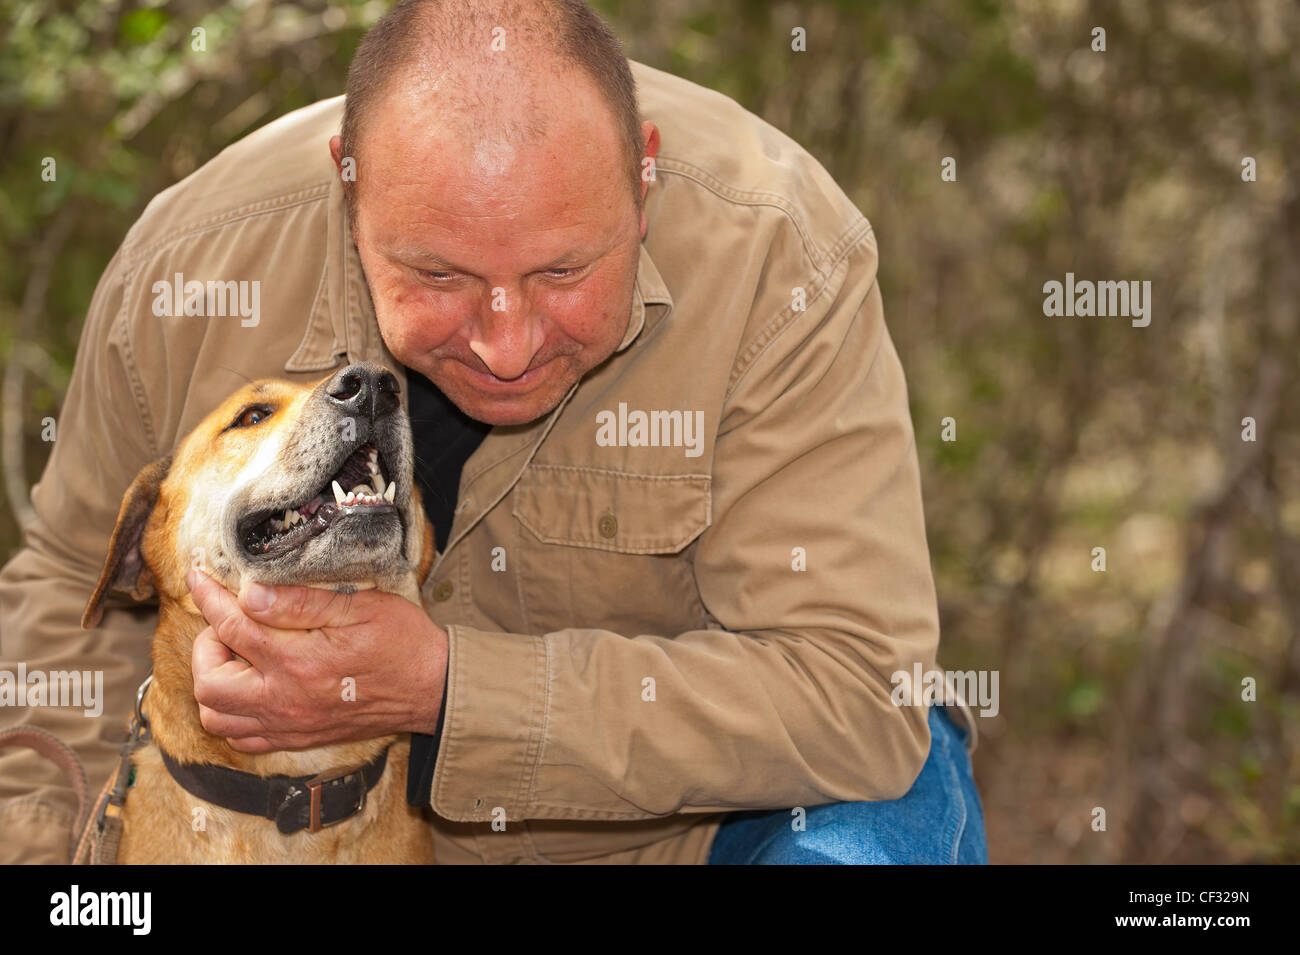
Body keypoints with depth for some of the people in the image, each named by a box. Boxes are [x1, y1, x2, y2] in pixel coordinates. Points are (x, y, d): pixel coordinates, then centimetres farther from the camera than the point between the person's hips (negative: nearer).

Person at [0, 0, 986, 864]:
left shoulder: (783, 256, -28)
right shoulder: (184, 276, -19)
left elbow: (853, 693, -31)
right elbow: (82, 589, 1)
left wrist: (447, 687, -36)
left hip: (711, 801, -3)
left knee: (866, 839, -30)